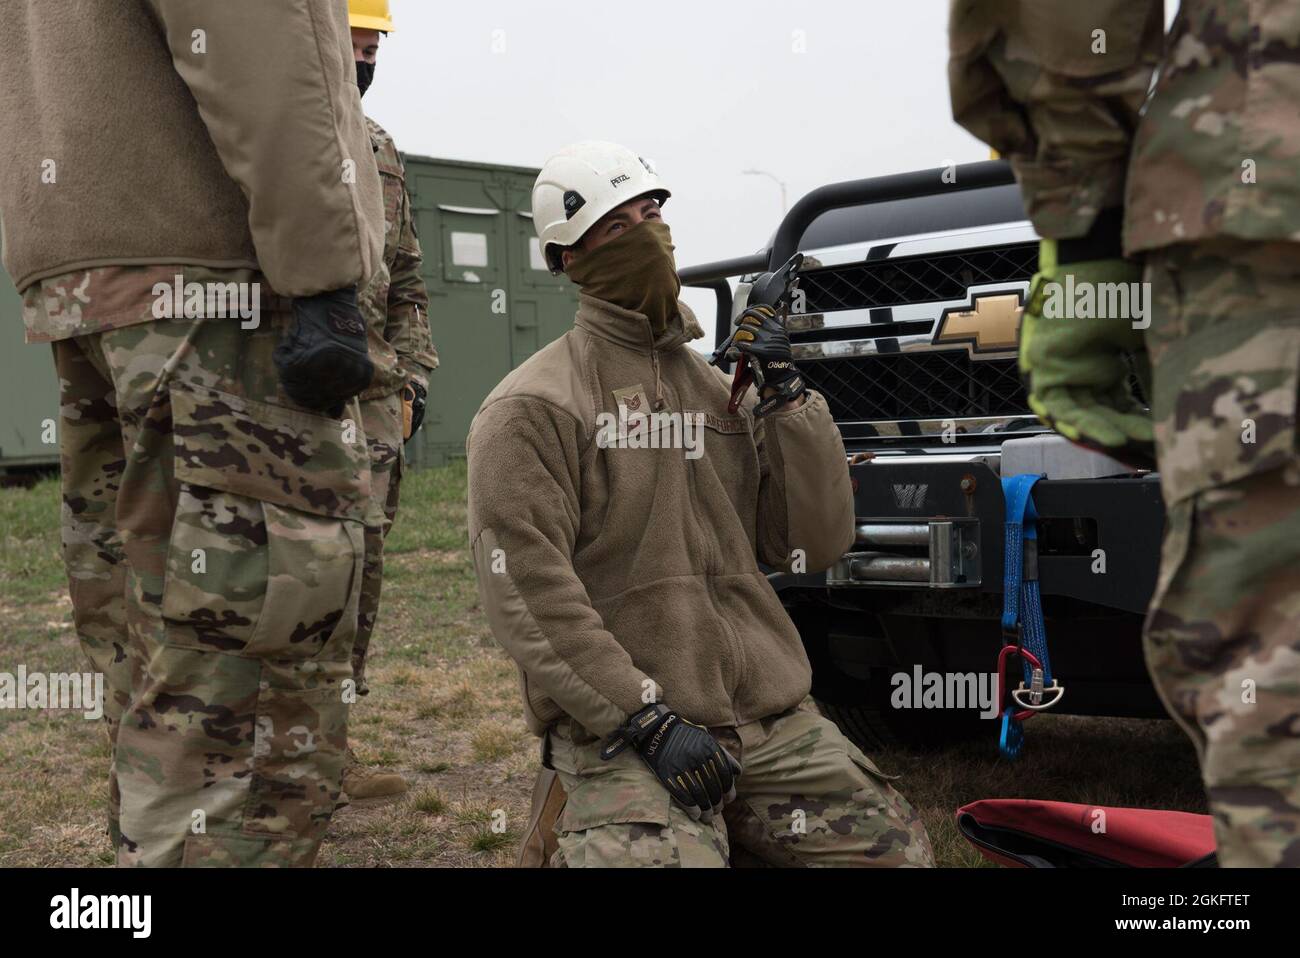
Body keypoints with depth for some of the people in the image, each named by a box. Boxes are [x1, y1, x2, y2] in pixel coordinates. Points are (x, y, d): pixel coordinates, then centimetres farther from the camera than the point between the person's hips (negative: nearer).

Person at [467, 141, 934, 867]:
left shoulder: (721, 390, 15)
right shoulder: (532, 410, -4)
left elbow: (817, 545, 9)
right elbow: (527, 590, -13)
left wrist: (788, 395, 0)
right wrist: (646, 721, -18)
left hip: (768, 716, 6)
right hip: (618, 725, -5)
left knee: (897, 848, -5)